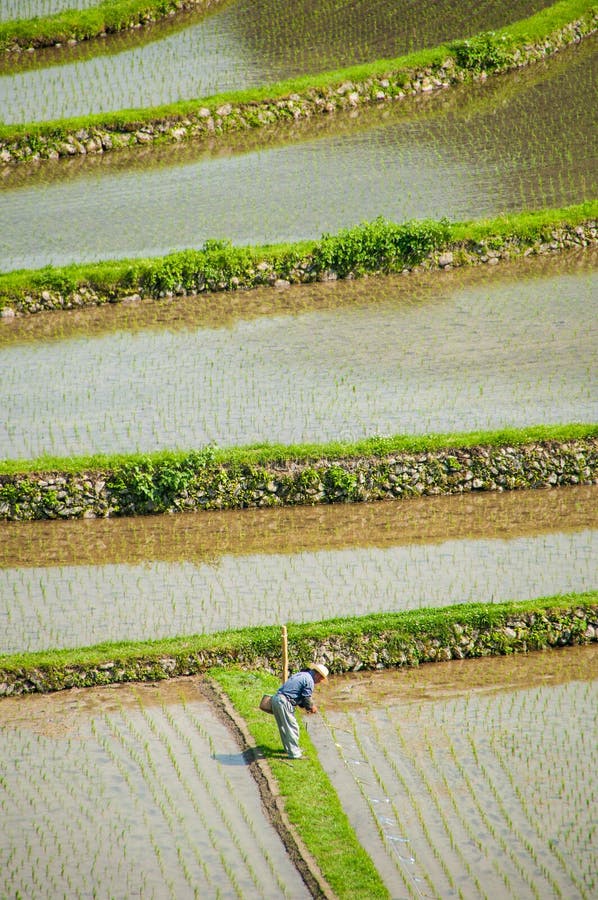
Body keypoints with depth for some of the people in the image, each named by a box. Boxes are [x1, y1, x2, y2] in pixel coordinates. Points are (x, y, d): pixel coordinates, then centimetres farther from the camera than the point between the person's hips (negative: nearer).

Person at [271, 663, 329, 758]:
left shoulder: (300, 675, 21)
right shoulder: (309, 681, -9)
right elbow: (307, 697, -8)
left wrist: (303, 706, 21)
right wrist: (312, 708, 11)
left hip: (276, 698, 10)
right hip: (284, 702, -10)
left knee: (284, 727, 20)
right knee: (292, 728, -2)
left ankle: (289, 748, 33)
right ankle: (294, 753, 2)